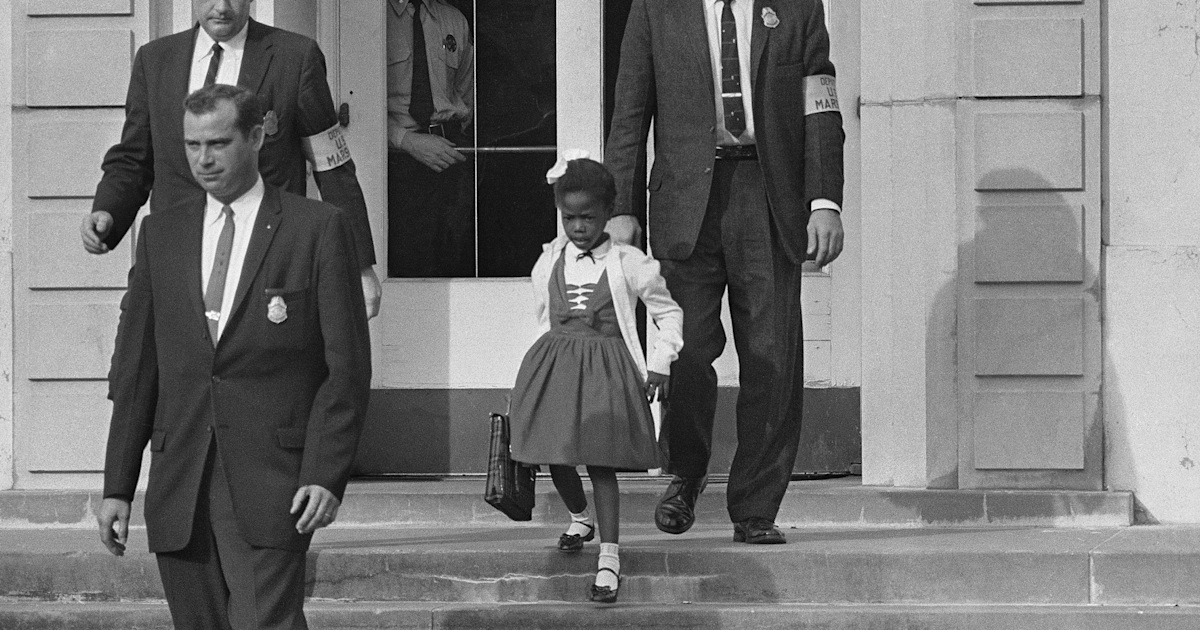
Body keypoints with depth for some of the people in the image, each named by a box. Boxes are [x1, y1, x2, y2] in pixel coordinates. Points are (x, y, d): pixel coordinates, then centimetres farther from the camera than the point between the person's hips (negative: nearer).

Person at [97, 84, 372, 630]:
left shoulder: (316, 229, 2)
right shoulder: (161, 234, 14)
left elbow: (347, 366, -1)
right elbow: (135, 368, 14)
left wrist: (326, 475, -11)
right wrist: (117, 485, 8)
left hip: (270, 483, -4)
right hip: (179, 482, 4)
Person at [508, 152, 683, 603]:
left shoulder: (628, 262, -4)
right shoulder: (549, 263, 6)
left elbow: (669, 313, 5)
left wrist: (659, 365, 1)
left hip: (606, 368, -4)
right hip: (553, 363, 4)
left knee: (600, 459, -12)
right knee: (555, 457, 7)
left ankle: (609, 557, -12)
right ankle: (579, 519, 38)